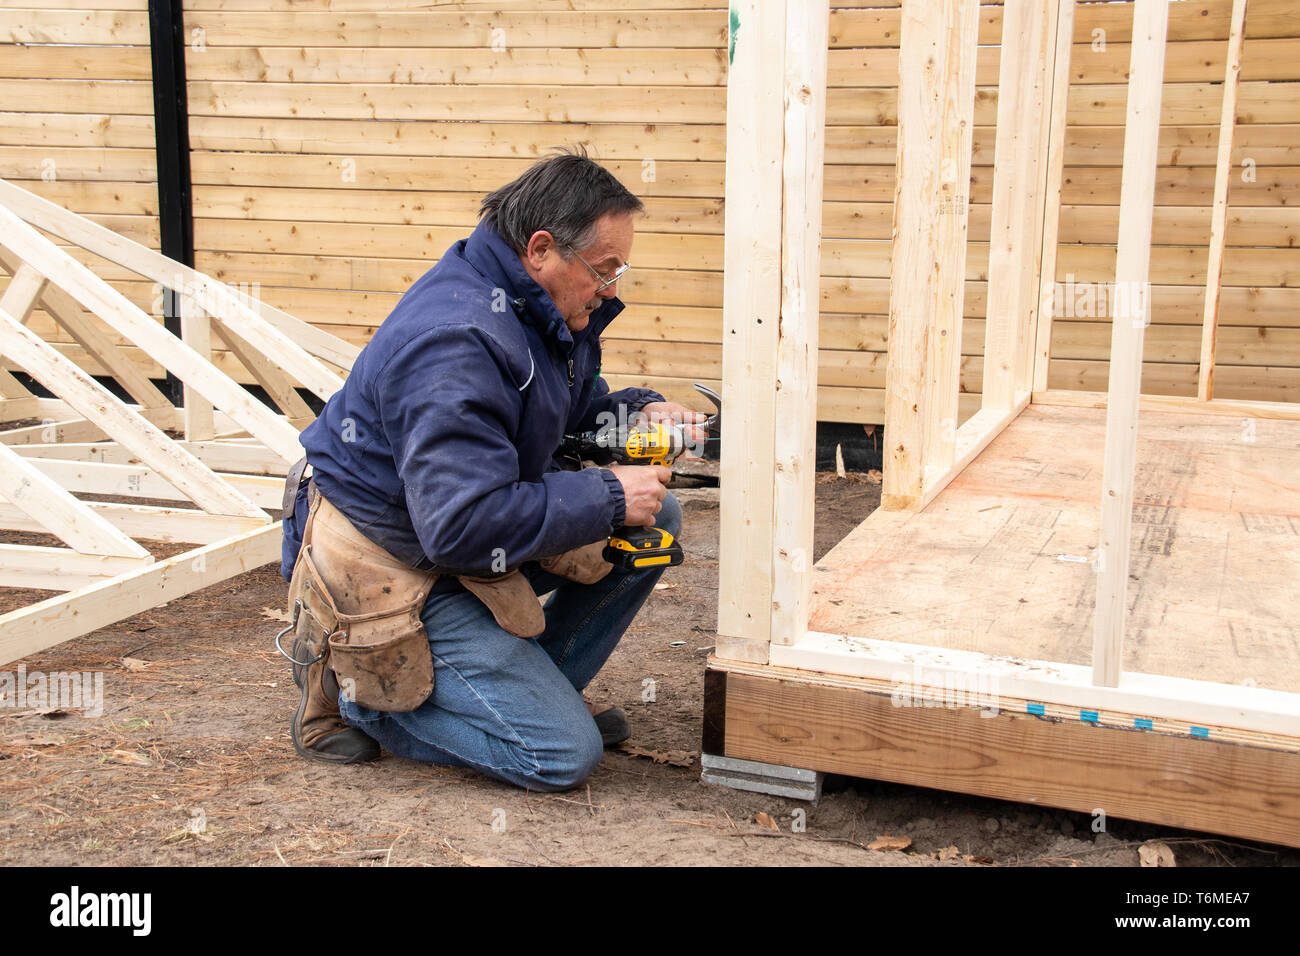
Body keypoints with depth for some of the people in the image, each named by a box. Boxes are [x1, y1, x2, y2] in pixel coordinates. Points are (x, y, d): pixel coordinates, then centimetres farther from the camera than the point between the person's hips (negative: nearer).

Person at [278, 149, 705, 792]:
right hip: (393, 566, -10)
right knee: (563, 755, -11)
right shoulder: (457, 342, -31)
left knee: (656, 519, 3)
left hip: (463, 526, 10)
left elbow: (572, 409, 18)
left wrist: (639, 412, -4)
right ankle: (352, 685, 2)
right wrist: (608, 496, -26)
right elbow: (462, 528, -34)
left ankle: (534, 687, 11)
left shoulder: (542, 306, 1)